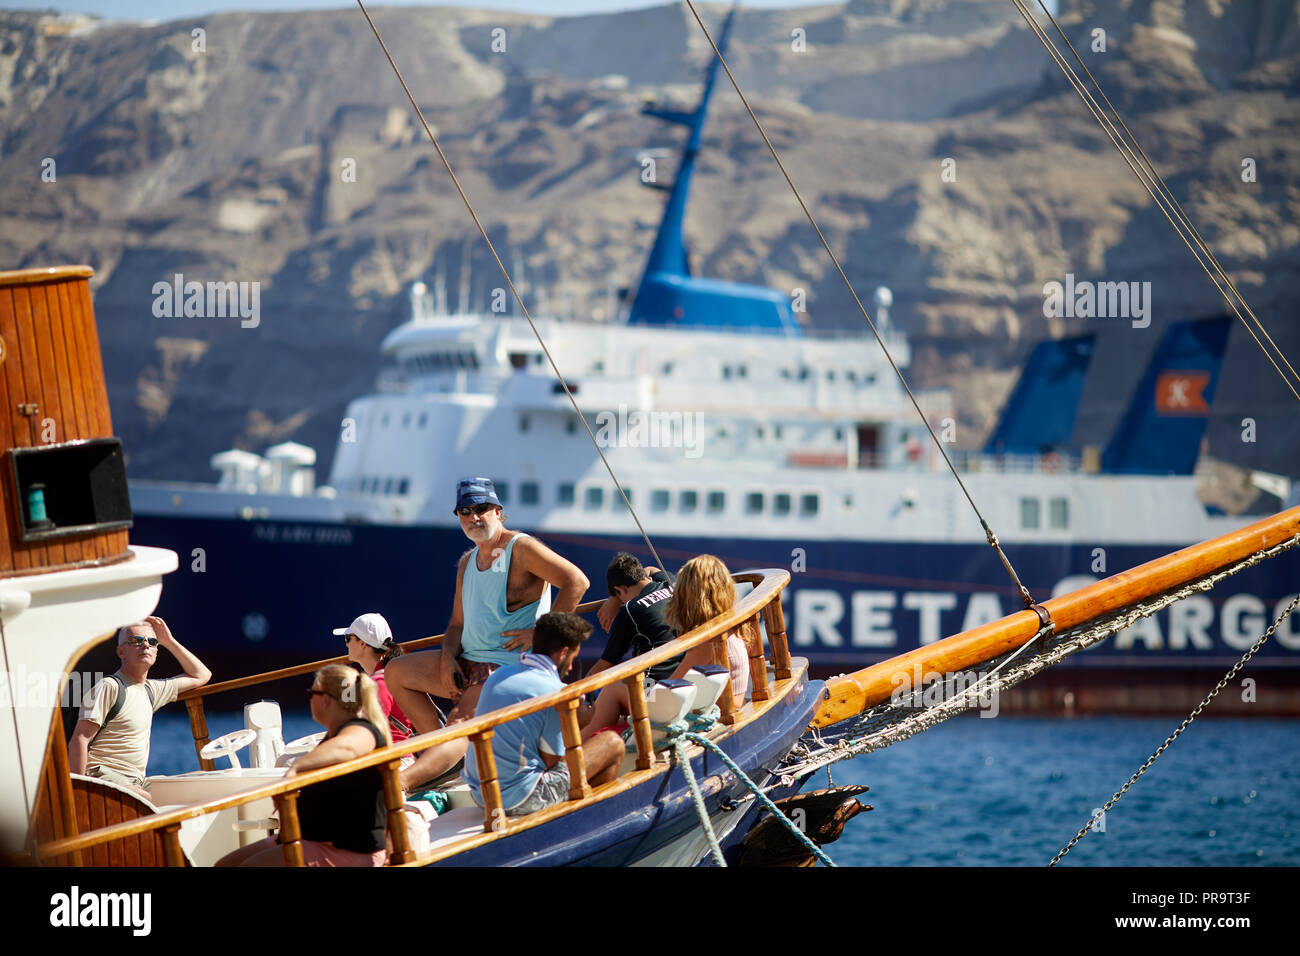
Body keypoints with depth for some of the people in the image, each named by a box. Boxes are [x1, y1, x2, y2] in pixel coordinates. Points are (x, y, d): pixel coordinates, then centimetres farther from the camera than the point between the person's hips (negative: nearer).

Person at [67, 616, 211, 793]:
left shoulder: (150, 690, 20)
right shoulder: (109, 687, -6)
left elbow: (200, 675, 33)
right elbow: (79, 740, -13)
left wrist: (169, 641, 23)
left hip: (136, 784, 9)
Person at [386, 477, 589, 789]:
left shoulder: (521, 548, -9)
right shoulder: (468, 561, 16)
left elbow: (577, 582, -19)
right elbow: (458, 623, 18)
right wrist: (448, 658, -4)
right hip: (468, 663, 10)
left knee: (460, 725, -28)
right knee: (396, 671, 6)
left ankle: (401, 783, -48)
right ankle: (440, 746, -5)